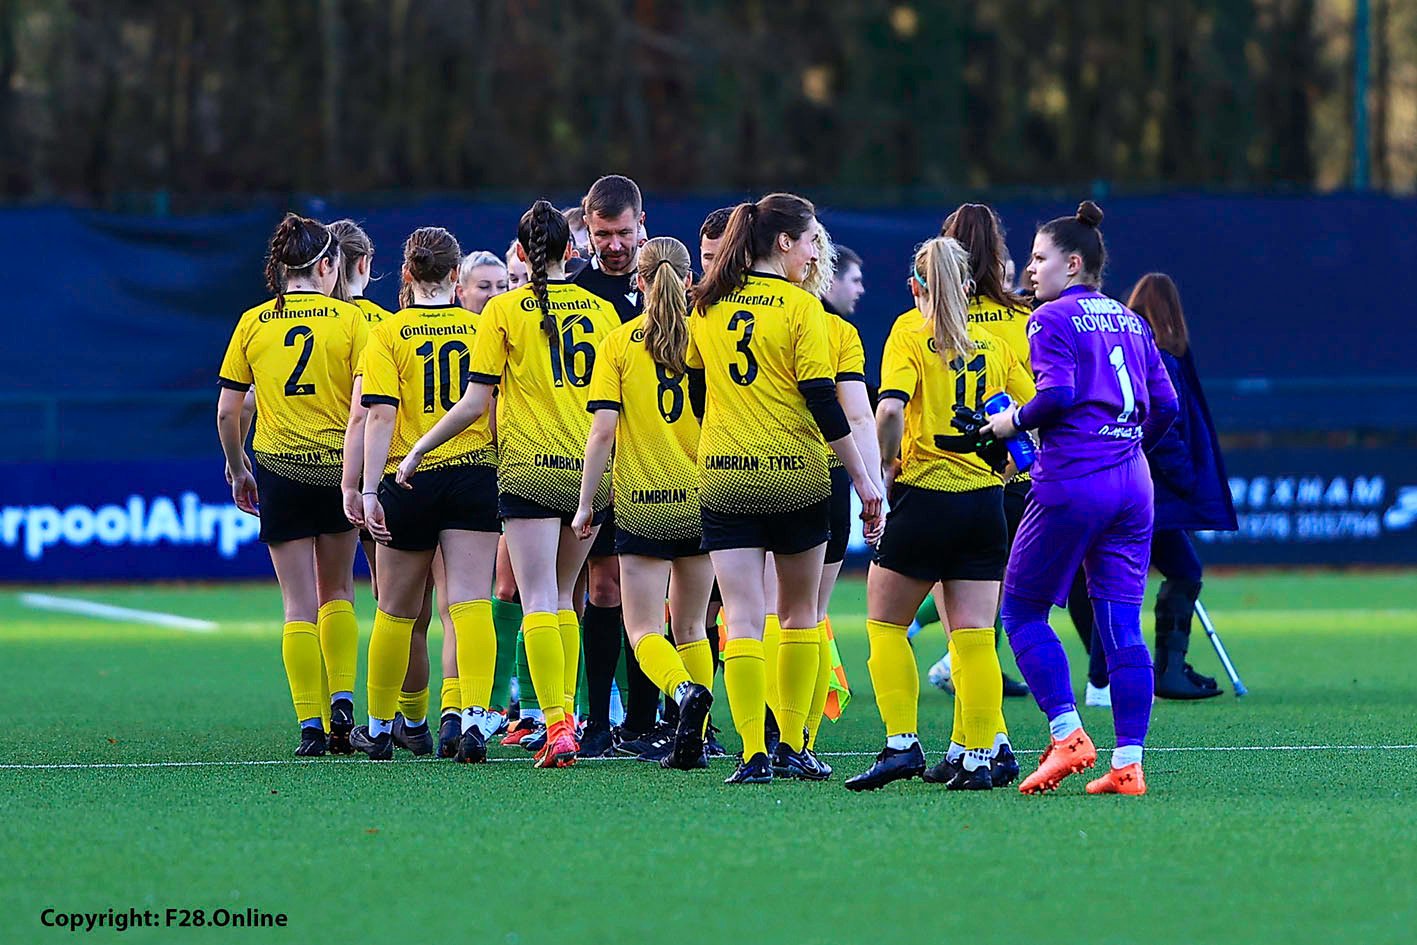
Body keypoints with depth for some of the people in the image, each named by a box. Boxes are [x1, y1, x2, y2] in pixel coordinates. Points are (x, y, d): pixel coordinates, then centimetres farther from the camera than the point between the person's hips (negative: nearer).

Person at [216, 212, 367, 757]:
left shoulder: (253, 323, 1)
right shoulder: (349, 320, -3)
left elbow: (226, 411, 3)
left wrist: (237, 468, 16)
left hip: (278, 467, 0)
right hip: (339, 466, 0)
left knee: (299, 604, 3)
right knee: (337, 591, 19)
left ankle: (311, 725, -2)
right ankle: (341, 700, 5)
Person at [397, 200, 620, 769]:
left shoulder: (503, 311, -2)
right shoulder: (600, 309, 8)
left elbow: (475, 403, -4)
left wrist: (418, 450, 6)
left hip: (528, 467, -4)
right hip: (590, 467, 4)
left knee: (540, 600, -7)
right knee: (562, 599, 16)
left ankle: (556, 726, -17)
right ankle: (564, 717, 13)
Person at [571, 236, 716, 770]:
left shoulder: (618, 344, -3)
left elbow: (603, 429, -8)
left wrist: (585, 503, -1)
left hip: (642, 503, -2)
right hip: (702, 501, 3)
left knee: (644, 630, 1)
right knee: (690, 627, 15)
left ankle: (685, 690, -28)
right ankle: (695, 741, 10)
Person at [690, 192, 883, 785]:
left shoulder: (707, 307, 7)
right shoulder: (801, 307, -7)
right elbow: (822, 400, -10)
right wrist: (862, 478, -5)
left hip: (722, 476, 3)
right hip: (796, 476, -3)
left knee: (743, 619, -2)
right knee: (800, 613, 14)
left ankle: (753, 754, -12)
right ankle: (791, 746, 15)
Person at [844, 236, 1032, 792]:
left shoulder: (910, 334, -2)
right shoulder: (992, 342, 10)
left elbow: (891, 409, -18)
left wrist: (884, 467, -5)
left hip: (924, 494, -4)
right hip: (985, 498, 4)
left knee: (885, 623, 9)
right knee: (973, 637, 4)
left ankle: (901, 744, -1)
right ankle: (977, 755, 0)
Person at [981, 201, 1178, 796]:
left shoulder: (1052, 318, -3)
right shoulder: (1131, 322, 17)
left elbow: (1057, 393, -17)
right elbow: (1165, 404, 15)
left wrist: (1011, 423, -2)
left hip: (1070, 484, -6)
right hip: (1132, 485, 6)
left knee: (1022, 612, 5)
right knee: (1122, 627, 3)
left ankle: (1067, 735, -8)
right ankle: (1128, 764, -2)